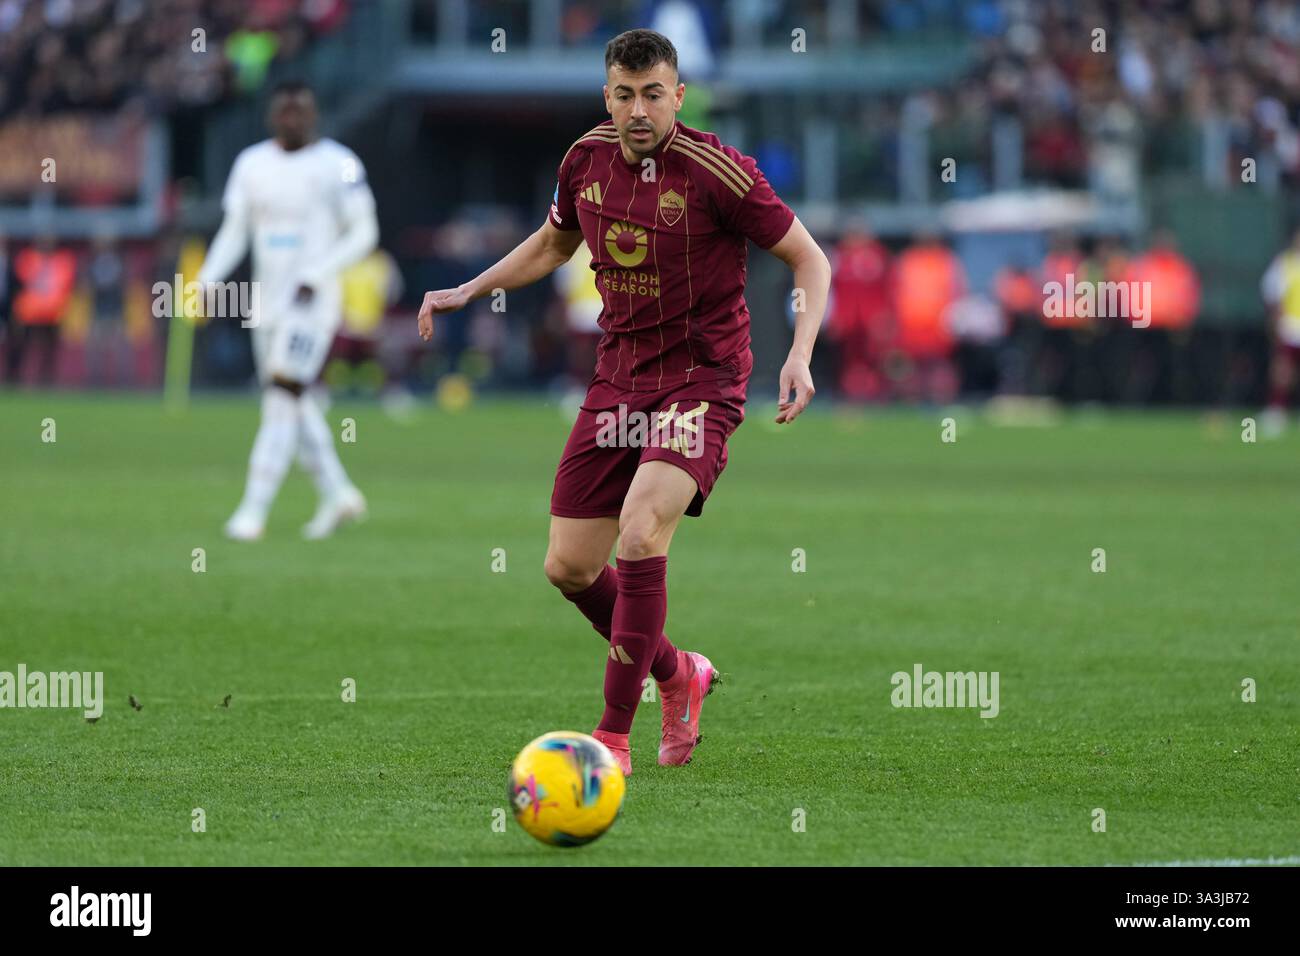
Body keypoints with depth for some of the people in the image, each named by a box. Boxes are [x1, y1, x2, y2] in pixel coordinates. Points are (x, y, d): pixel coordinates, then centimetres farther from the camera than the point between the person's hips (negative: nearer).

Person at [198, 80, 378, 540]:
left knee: (282, 398, -14)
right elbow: (233, 233, 11)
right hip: (268, 301, 6)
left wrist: (316, 275, -17)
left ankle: (253, 510, -15)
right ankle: (338, 494, 25)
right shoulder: (252, 164, 8)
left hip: (312, 301, -6)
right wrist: (206, 281, -5)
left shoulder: (337, 165, -7)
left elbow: (364, 233, -5)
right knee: (294, 405, 10)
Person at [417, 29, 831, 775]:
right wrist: (467, 293, 14)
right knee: (570, 566, 4)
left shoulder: (718, 172, -16)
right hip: (619, 378, 6)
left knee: (641, 533, -26)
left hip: (702, 379, -6)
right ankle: (677, 675, 32)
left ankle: (614, 738, -18)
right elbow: (552, 244, 23)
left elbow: (809, 259, -7)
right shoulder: (587, 160, 1)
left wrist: (801, 354, -21)